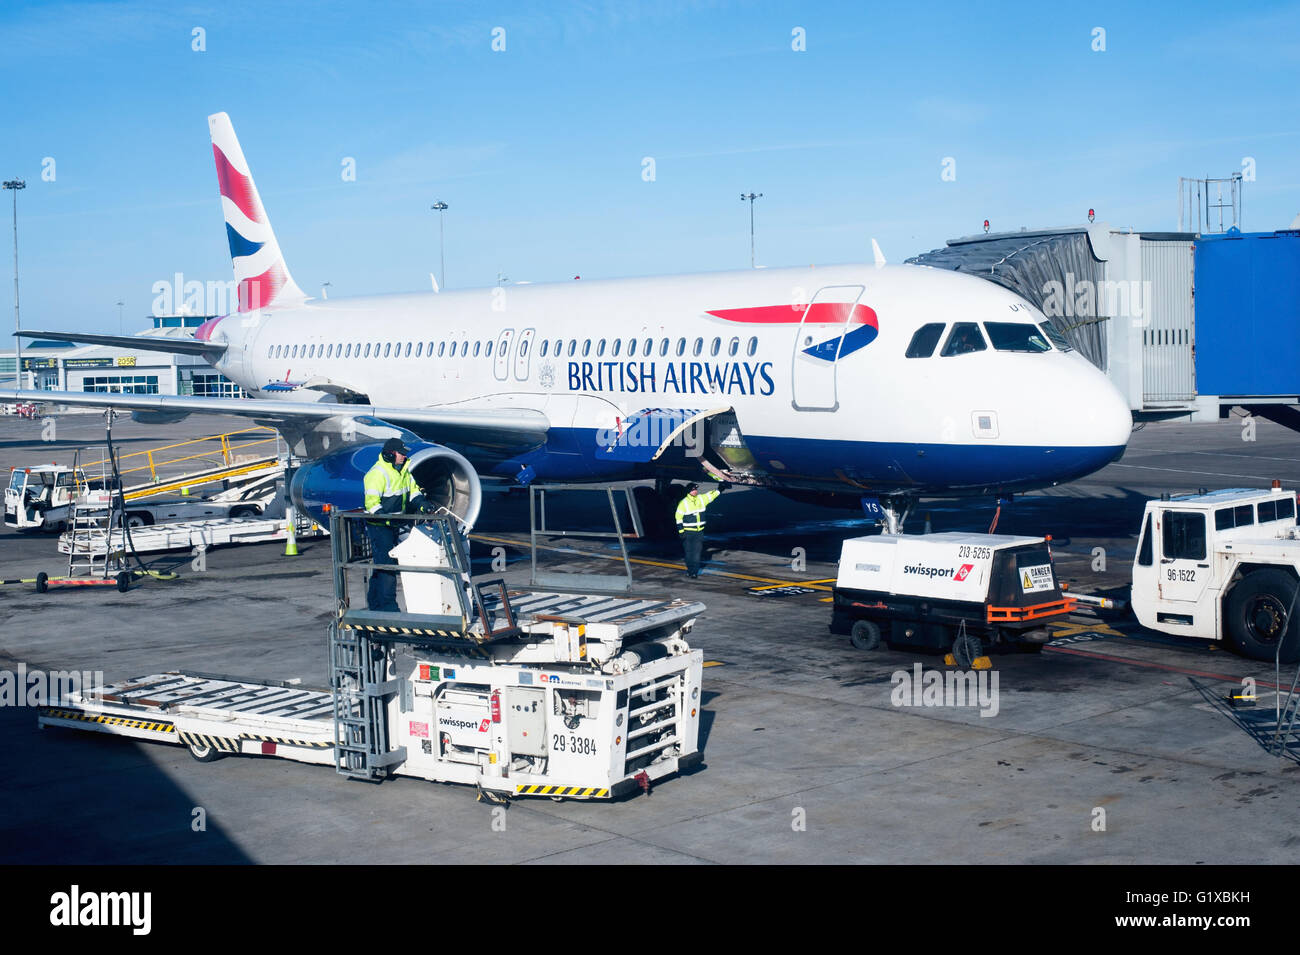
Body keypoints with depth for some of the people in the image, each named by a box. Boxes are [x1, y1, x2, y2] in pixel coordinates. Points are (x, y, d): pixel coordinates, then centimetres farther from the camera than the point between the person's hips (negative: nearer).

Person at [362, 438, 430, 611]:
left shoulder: (403, 469, 8)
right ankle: (388, 608, -9)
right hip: (378, 526, -9)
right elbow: (371, 503, -24)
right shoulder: (377, 474, -20)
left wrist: (421, 503, -1)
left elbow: (413, 489, 18)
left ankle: (375, 604, 27)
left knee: (382, 565, 17)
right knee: (386, 566, -12)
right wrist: (388, 519, -33)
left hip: (392, 525, 9)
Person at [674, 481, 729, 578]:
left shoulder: (701, 499, 4)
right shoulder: (684, 503, -8)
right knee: (689, 552, 3)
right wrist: (681, 531, -8)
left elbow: (711, 495, 18)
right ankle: (689, 569, 17)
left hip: (699, 531, 3)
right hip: (688, 532, -3)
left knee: (697, 551, -2)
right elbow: (679, 517, -5)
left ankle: (695, 571, 2)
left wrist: (720, 489, 15)